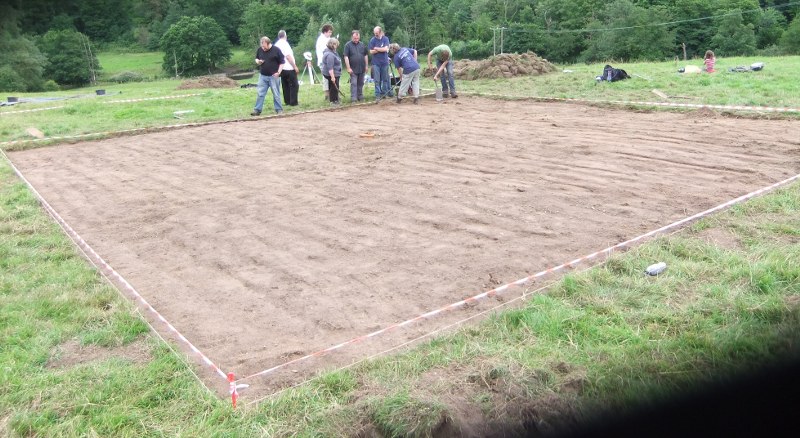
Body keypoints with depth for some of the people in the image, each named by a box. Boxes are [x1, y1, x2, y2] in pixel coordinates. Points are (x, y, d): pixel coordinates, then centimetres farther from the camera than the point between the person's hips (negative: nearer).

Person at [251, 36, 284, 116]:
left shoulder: (276, 50, -8)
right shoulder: (259, 50, 4)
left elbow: (282, 62, -4)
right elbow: (256, 59, 20)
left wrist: (278, 72, -14)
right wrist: (258, 61, -4)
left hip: (274, 76, -4)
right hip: (262, 76, 4)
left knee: (276, 94, 3)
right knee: (260, 94, 3)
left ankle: (279, 110, 14)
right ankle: (257, 110, 7)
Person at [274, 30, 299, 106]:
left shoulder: (276, 45, 8)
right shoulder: (284, 43, -13)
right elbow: (288, 56, -19)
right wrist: (295, 66, -16)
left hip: (281, 69, 8)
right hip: (289, 68, -8)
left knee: (285, 86, 14)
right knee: (294, 85, -1)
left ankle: (287, 101, 16)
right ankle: (293, 102, -4)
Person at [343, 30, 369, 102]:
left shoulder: (362, 45, 9)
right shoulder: (348, 45, -5)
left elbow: (365, 56, 16)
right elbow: (346, 57, -9)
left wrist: (366, 66, 11)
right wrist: (348, 68, -15)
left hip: (361, 68, 4)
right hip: (353, 69, -4)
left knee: (360, 83, 10)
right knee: (353, 83, -7)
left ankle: (360, 96, 20)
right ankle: (353, 98, -7)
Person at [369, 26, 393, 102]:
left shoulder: (385, 39, 0)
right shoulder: (372, 40, -1)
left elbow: (386, 49, -12)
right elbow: (371, 52, -5)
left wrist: (376, 48, -7)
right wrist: (381, 49, -11)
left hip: (385, 62, 1)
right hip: (376, 63, -1)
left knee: (385, 79, 8)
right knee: (377, 80, -3)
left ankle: (384, 93, 18)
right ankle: (378, 95, 0)